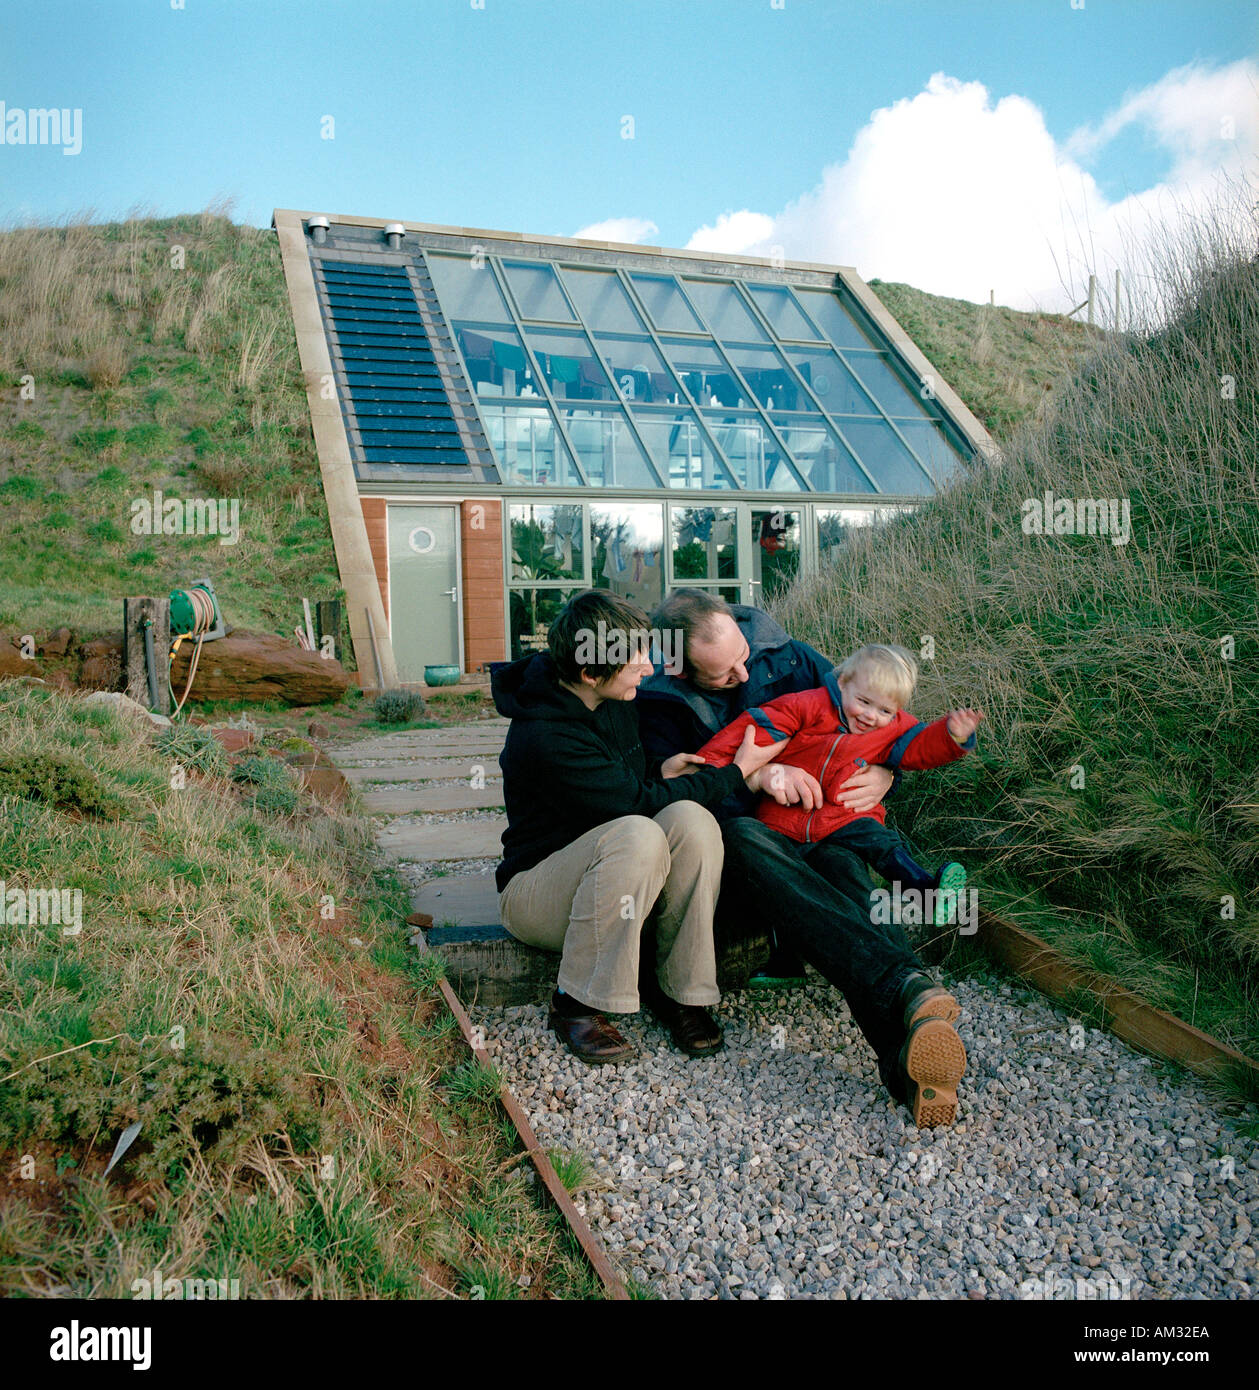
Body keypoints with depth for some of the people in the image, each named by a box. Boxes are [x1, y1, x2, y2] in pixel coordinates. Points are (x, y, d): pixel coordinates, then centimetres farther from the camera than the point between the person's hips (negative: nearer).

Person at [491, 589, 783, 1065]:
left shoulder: (610, 701, -1)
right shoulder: (545, 739, -27)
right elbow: (636, 803, -24)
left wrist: (662, 776, -4)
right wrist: (738, 771, -16)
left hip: (611, 867, 7)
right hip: (535, 891, -6)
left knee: (690, 818, -25)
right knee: (638, 835, -37)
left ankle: (677, 989, -13)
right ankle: (576, 1003, -20)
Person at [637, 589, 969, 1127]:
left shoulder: (786, 657, 4)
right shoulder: (655, 705, -5)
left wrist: (885, 773, -7)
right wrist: (754, 776, -26)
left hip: (813, 841, 3)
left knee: (841, 862, -35)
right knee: (740, 837, -40)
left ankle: (907, 1059, -57)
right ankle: (907, 988, -58)